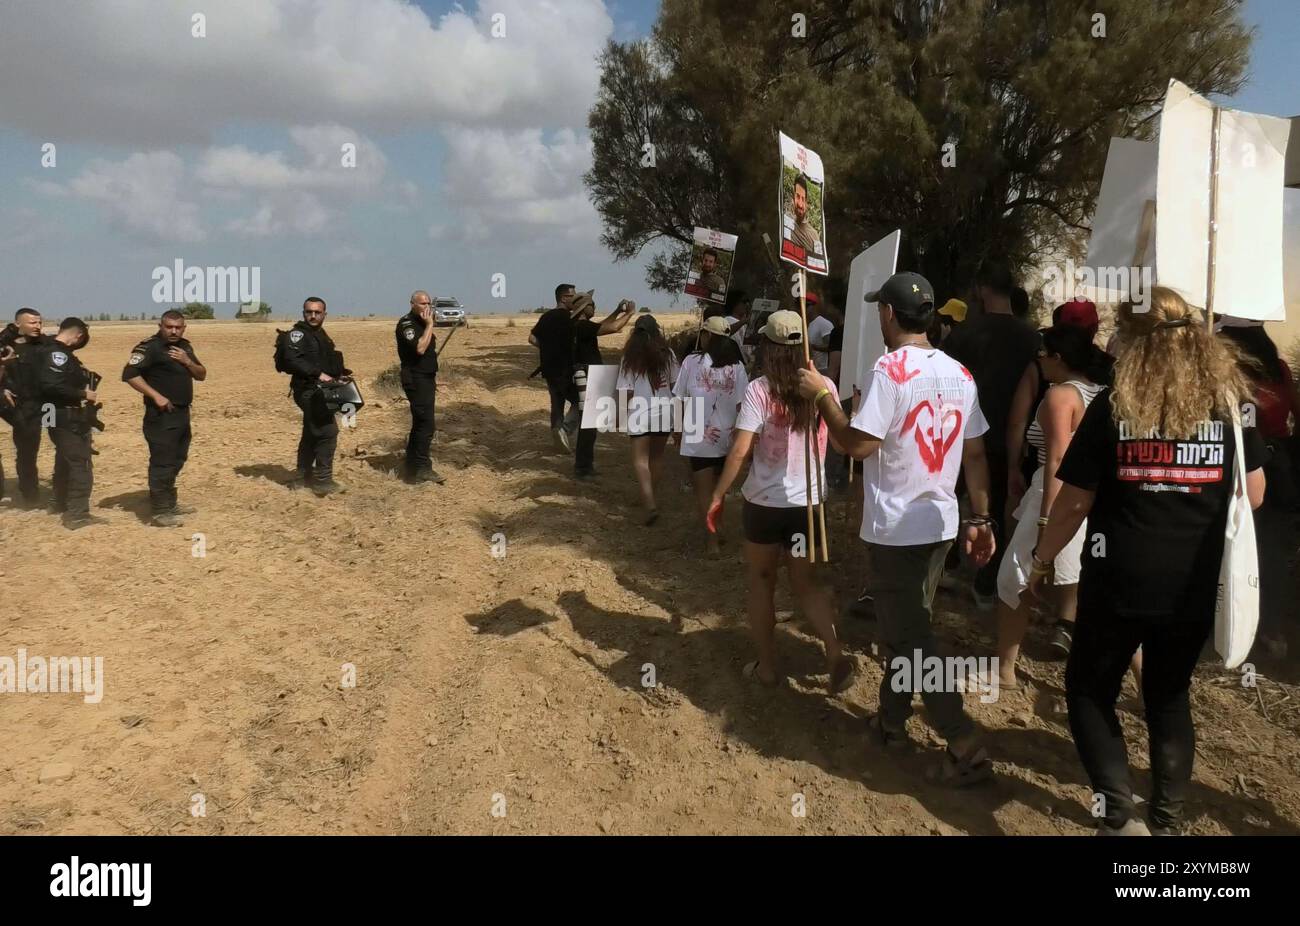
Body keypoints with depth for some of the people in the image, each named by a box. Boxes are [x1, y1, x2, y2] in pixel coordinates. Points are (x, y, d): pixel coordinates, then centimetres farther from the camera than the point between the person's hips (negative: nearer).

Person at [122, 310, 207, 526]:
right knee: (162, 462, -9)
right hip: (162, 415, -9)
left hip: (182, 413, 9)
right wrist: (156, 396, -22)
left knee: (176, 461, 16)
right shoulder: (149, 347, -12)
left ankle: (169, 504, 28)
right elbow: (129, 374, -19)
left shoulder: (185, 347, 13)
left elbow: (201, 375, 14)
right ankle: (159, 512, -7)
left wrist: (187, 361, -5)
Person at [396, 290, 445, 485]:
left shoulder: (422, 323, 16)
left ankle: (413, 465, 20)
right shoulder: (406, 324, -13)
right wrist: (429, 325, -20)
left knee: (420, 423, 13)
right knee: (426, 424, -14)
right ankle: (421, 469, -11)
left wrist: (434, 377, 20)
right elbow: (420, 348, -26)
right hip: (415, 379, -10)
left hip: (426, 379, 10)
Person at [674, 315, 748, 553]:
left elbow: (680, 400, -4)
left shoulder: (692, 361, -8)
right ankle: (714, 531, 33)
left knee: (704, 492, 5)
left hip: (698, 438, -3)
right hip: (727, 437, 3)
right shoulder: (736, 366, -4)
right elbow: (741, 405, -4)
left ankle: (712, 542, 1)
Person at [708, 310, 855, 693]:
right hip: (808, 502, 3)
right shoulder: (824, 387, -3)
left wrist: (717, 496, -8)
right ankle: (836, 655, 1)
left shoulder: (759, 390, -14)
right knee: (804, 581, 17)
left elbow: (739, 450, -18)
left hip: (765, 502, -3)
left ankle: (767, 666, 21)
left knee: (761, 582, 15)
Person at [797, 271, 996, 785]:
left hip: (896, 527, -7)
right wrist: (981, 518, 14)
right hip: (941, 522, 7)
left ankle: (965, 746, -1)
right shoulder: (959, 373, 5)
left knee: (911, 638, 1)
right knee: (904, 626, 20)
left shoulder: (890, 370, -17)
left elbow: (858, 444, -21)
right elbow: (975, 455, 8)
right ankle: (892, 720, 31)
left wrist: (822, 395, -9)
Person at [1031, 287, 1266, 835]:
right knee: (1169, 697, 20)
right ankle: (1166, 819, 26)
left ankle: (1122, 816, 0)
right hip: (1196, 584, 4)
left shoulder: (1114, 405, -11)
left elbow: (1075, 501, -8)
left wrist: (1042, 558, 6)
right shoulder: (1230, 399, -2)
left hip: (1121, 580, -4)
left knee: (1089, 692, 12)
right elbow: (1254, 495, 5)